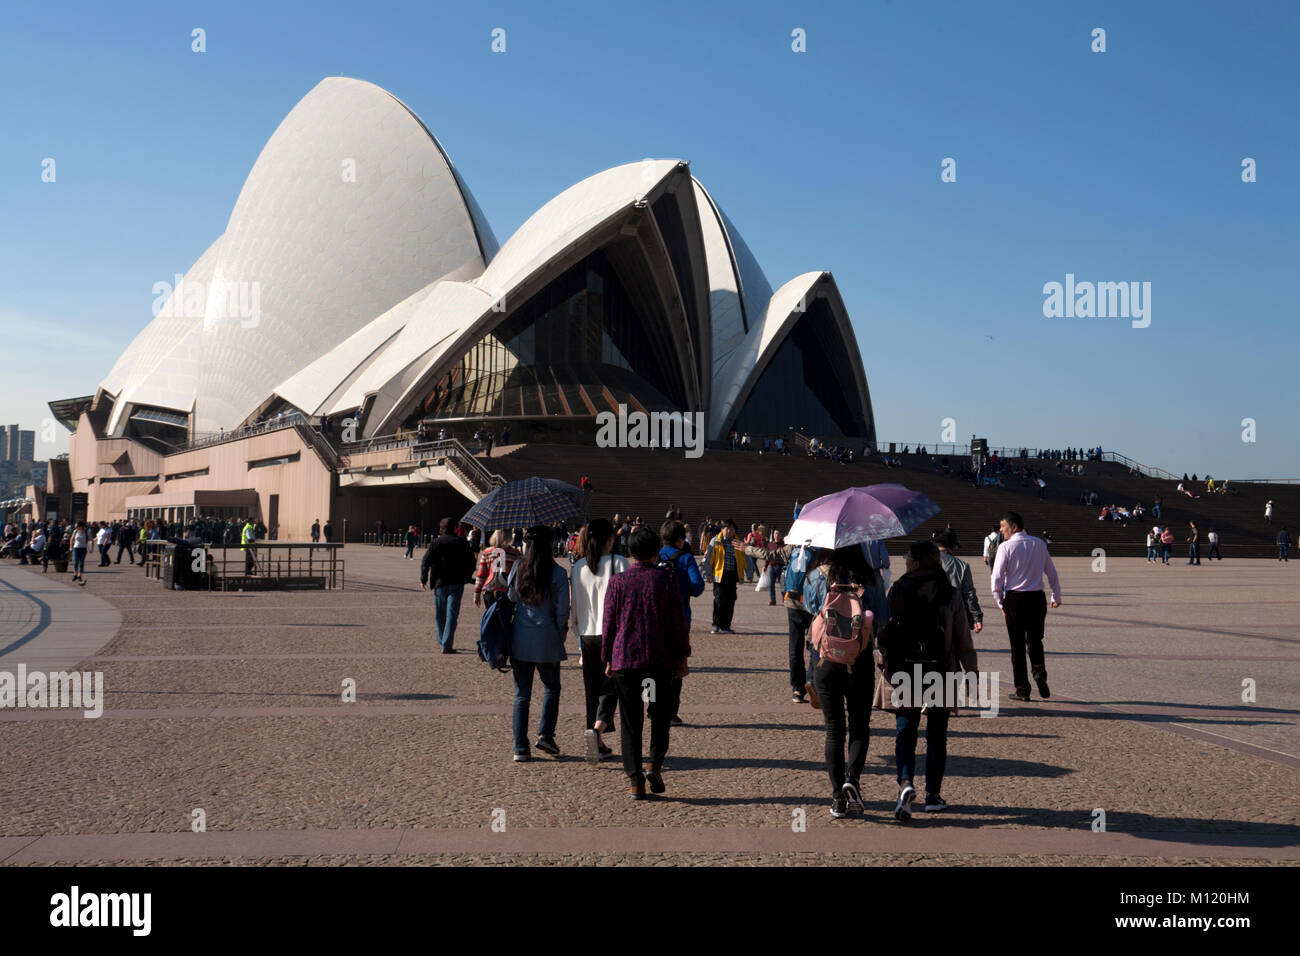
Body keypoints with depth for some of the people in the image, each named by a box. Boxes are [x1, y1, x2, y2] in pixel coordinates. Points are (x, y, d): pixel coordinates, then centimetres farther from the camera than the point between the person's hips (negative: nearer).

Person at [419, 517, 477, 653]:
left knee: (440, 615, 15)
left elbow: (426, 562, -5)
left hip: (440, 582, 0)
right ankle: (447, 645, -10)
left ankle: (442, 640, 26)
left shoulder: (435, 543, -2)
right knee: (452, 614, -2)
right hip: (457, 584, 0)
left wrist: (423, 579, 5)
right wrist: (465, 577, 19)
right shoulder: (462, 543, 3)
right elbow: (471, 562, 7)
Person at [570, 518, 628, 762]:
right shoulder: (618, 562, -8)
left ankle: (598, 744, 15)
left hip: (588, 634, 4)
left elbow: (575, 605, 9)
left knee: (592, 688, 12)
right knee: (610, 686, 2)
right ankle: (597, 729, -22)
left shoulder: (578, 567, 4)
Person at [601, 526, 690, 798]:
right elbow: (678, 620, 0)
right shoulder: (665, 579, -2)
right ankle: (656, 765, -1)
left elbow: (608, 623, 3)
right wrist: (682, 655, 9)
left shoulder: (618, 582, 0)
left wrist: (608, 659, 13)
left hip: (625, 659, 0)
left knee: (631, 721, 7)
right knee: (661, 713, 17)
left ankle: (636, 781, 4)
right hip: (661, 658, 0)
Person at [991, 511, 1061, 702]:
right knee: (1035, 640, 19)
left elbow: (997, 578, -11)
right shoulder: (1039, 545, 6)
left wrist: (1001, 603, 2)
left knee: (1017, 644, 5)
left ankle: (1022, 689, 8)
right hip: (1037, 598, 3)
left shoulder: (1006, 547, -7)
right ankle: (1039, 672, -7)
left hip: (1014, 599, -3)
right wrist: (1056, 597, 25)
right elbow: (1052, 573, 12)